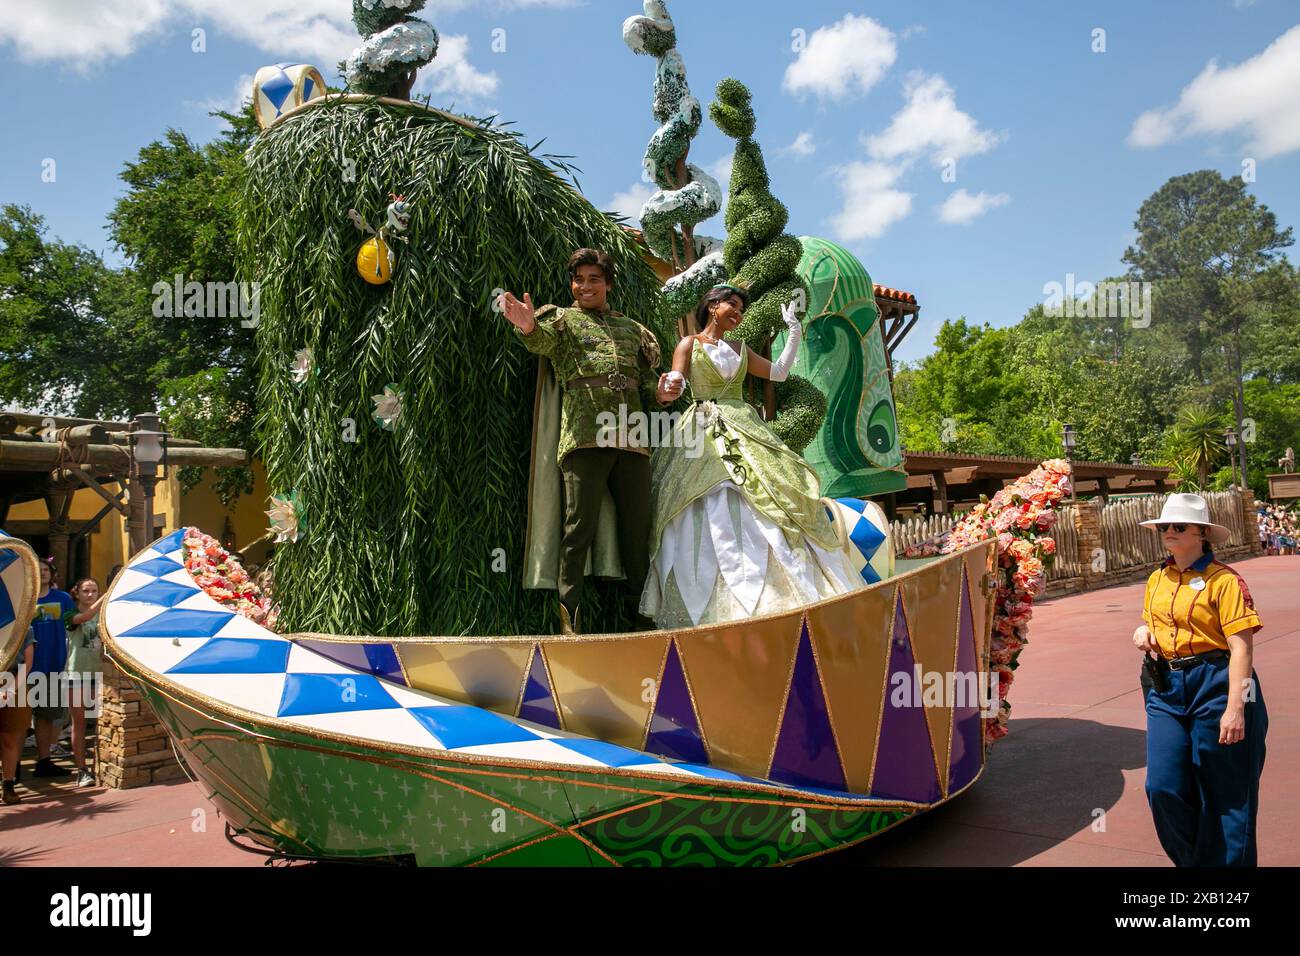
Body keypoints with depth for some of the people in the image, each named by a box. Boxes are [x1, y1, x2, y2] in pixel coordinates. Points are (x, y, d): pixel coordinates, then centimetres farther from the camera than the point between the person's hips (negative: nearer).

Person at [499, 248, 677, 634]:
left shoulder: (632, 329, 26)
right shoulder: (563, 319, 14)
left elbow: (647, 379, 27)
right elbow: (543, 340, -10)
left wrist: (659, 393, 2)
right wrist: (528, 327, -34)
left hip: (632, 438, 4)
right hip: (585, 434, -4)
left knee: (637, 529, 7)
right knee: (580, 526, -10)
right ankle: (569, 619, -6)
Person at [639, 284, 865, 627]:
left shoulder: (740, 350, 22)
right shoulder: (689, 344, 8)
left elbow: (779, 372, 25)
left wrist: (795, 332, 19)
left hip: (743, 430, 5)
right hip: (702, 435, -5)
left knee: (762, 510, -7)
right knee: (710, 516, -14)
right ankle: (708, 609, -12)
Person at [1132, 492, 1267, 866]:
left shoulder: (1223, 580, -12)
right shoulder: (1157, 579, 10)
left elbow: (1241, 647, -16)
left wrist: (1235, 708, -22)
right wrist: (1142, 631, 0)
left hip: (1214, 686, -6)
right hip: (1165, 688, 6)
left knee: (1223, 793, 6)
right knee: (1163, 786, 4)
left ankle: (1225, 859, 23)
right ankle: (1190, 858, 25)